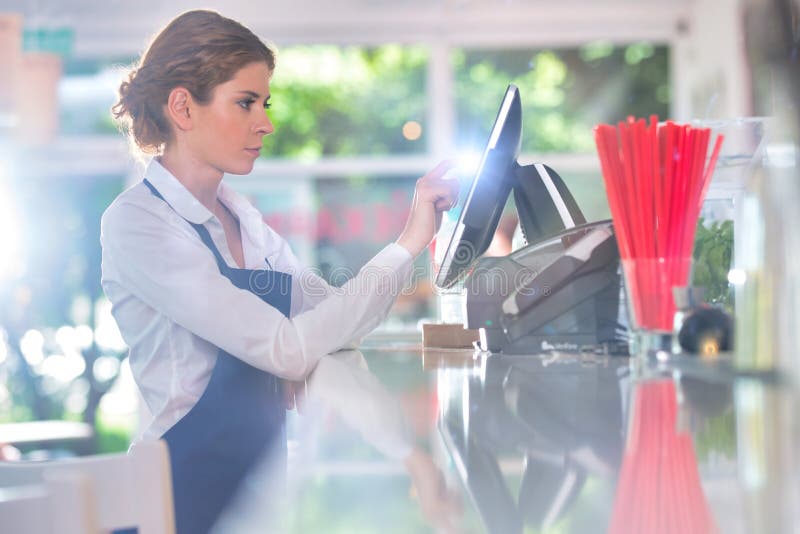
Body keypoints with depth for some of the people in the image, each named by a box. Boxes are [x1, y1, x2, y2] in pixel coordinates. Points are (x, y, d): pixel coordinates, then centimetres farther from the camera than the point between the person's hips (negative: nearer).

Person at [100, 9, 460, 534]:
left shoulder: (242, 218, 10)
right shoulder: (136, 222, -14)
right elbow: (287, 349, -21)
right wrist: (407, 245, -18)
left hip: (263, 470, 7)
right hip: (193, 488, -7)